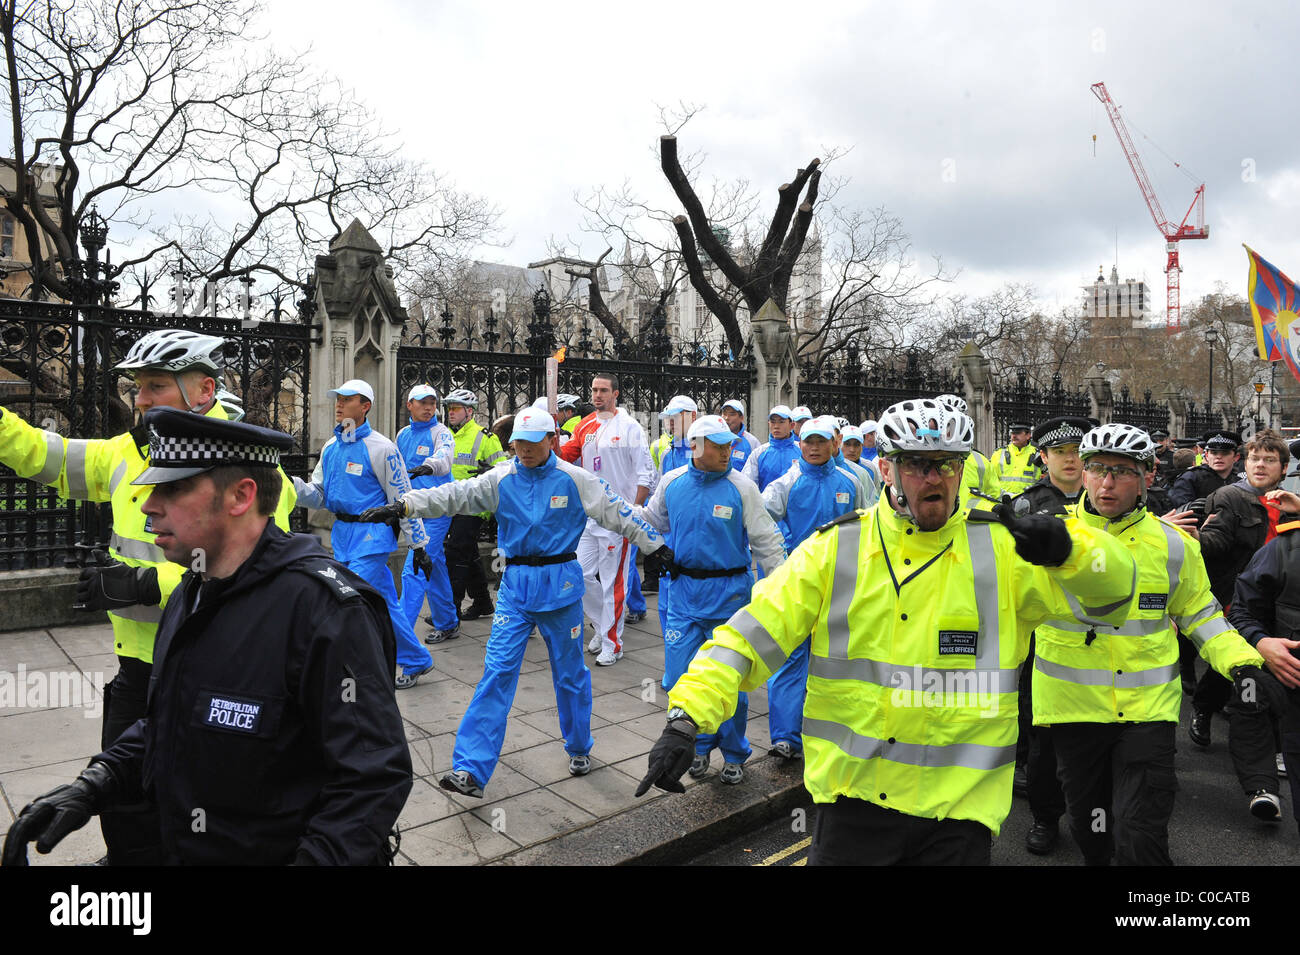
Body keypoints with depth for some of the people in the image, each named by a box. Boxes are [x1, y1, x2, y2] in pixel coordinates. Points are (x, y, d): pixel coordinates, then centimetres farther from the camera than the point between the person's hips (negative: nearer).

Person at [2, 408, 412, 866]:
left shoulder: (322, 606, -28)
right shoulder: (189, 596, 4)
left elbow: (375, 776, -29)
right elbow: (165, 723, 15)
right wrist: (95, 784, 0)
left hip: (278, 853, -8)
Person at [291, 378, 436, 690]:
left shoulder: (380, 448, -11)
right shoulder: (330, 448, 10)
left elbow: (403, 500, -10)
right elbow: (319, 496, 10)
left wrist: (419, 546, -8)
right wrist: (291, 483, -10)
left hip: (372, 534, -7)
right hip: (342, 533, 7)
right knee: (384, 603, 14)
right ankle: (416, 661, 27)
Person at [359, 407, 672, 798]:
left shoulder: (575, 479, -5)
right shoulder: (500, 479, 0)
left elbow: (619, 513, 0)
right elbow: (455, 495, -8)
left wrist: (657, 546, 2)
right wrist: (403, 505, -20)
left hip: (561, 583, -1)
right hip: (515, 585, 1)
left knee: (570, 672, 12)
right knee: (497, 671, -5)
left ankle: (579, 749, 35)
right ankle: (470, 771, -3)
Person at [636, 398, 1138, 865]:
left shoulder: (1001, 548, -3)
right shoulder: (837, 546, -4)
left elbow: (1109, 592, -7)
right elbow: (753, 632, -7)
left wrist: (1066, 546, -30)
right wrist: (685, 718, -16)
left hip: (960, 804, 1)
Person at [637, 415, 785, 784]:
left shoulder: (741, 487, -9)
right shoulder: (672, 483, 0)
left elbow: (767, 542, -5)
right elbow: (650, 520, 18)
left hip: (729, 594, -3)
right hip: (684, 591, 3)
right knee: (680, 679, 6)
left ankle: (734, 754, 30)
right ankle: (701, 743, 32)